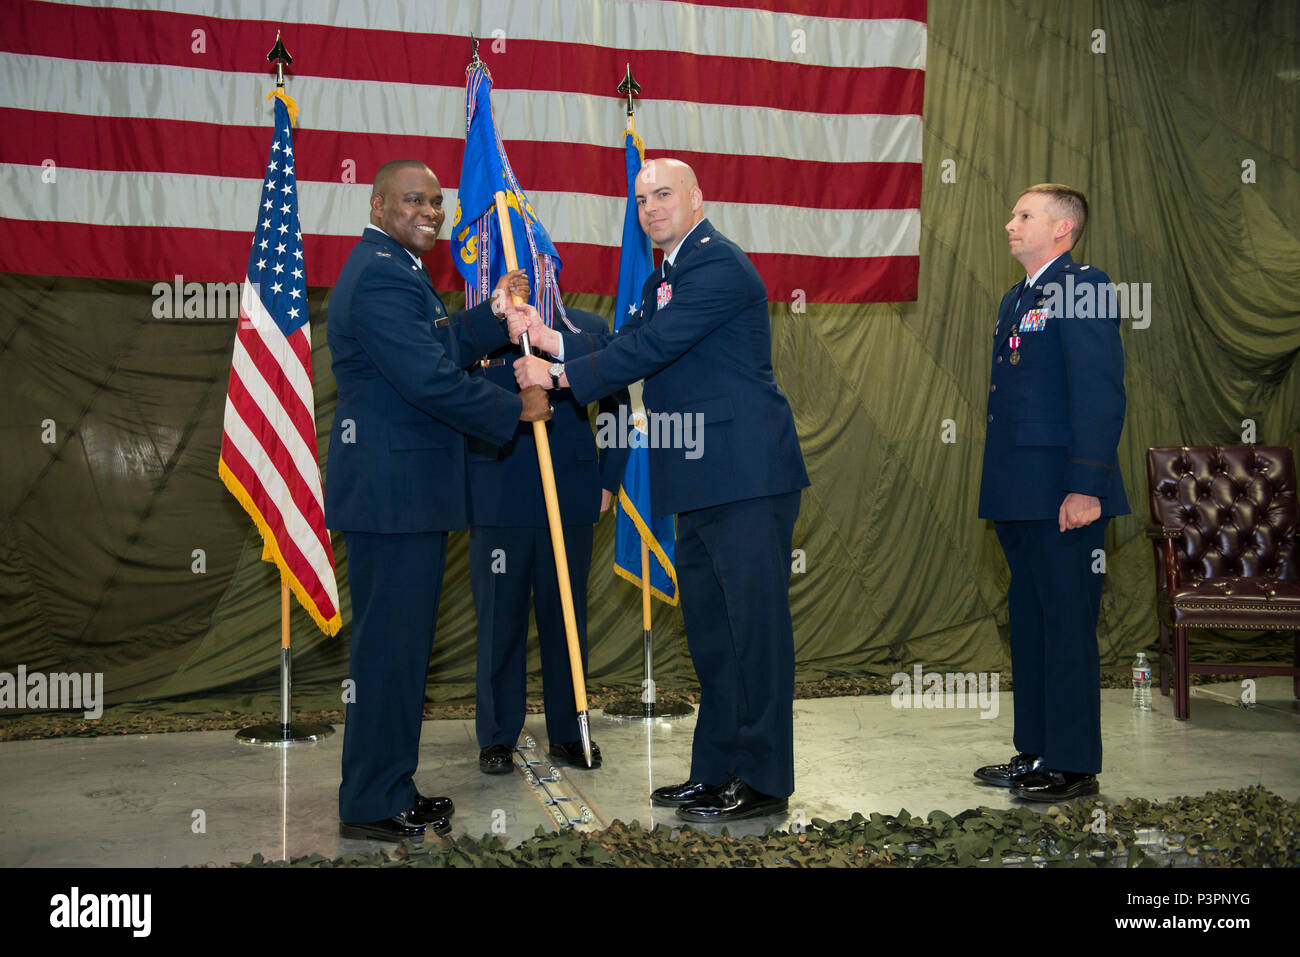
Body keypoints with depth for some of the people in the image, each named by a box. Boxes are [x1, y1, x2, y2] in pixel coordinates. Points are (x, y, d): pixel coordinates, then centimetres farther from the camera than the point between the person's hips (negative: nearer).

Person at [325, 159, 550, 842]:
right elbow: (430, 378, -22)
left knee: (400, 643, 16)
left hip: (400, 488, 11)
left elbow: (435, 346, 24)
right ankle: (372, 807, 6)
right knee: (390, 644, -4)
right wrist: (517, 409, -11)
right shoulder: (383, 275, -16)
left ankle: (386, 790, 26)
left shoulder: (388, 268, 19)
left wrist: (495, 312, 11)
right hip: (392, 488, -11)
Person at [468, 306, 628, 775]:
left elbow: (618, 411, 12)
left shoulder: (588, 330, 5)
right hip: (497, 504, -1)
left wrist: (608, 481, 7)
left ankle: (568, 732, 23)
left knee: (567, 618, 10)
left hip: (571, 502, 1)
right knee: (499, 621, 6)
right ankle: (496, 736, 19)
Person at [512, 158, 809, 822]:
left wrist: (559, 375, -13)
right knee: (707, 623, 14)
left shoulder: (719, 265, -11)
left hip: (748, 476, -10)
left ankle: (762, 779, 4)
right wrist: (554, 342, 0)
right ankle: (716, 769, 25)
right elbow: (627, 344, 15)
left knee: (755, 620, -4)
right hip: (702, 481, 10)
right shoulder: (664, 277, 21)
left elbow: (652, 347, -18)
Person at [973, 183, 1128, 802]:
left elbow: (1101, 393, -17)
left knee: (1068, 627, -2)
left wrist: (1085, 488, -22)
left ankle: (1073, 766, 8)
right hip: (1019, 496, 9)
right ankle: (1035, 752, 26)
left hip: (1063, 497, -9)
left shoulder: (1083, 288, -9)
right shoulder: (1015, 299, 19)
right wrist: (1000, 491, 17)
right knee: (1029, 624, 15)